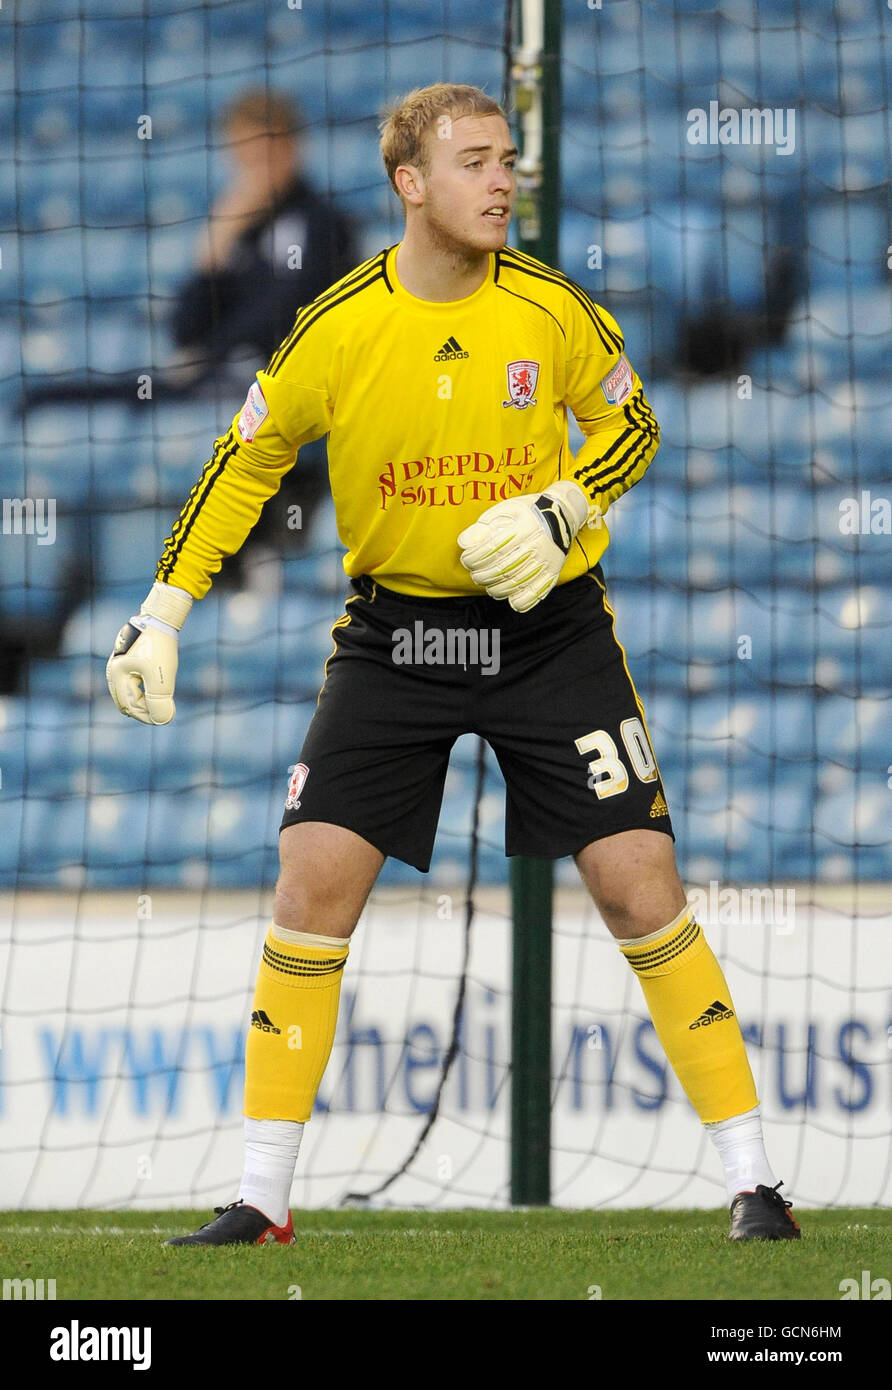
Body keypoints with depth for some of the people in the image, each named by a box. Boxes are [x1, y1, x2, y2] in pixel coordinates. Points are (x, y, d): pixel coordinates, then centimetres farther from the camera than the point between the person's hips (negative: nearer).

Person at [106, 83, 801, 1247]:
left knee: (638, 880, -8)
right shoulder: (338, 329, -10)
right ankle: (262, 1200, 2)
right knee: (315, 878, -8)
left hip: (546, 622, 0)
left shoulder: (553, 309, -9)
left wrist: (560, 513, -14)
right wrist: (161, 615, 0)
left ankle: (753, 1181, 0)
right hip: (394, 628, 1)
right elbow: (247, 460, 3)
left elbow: (632, 427, 6)